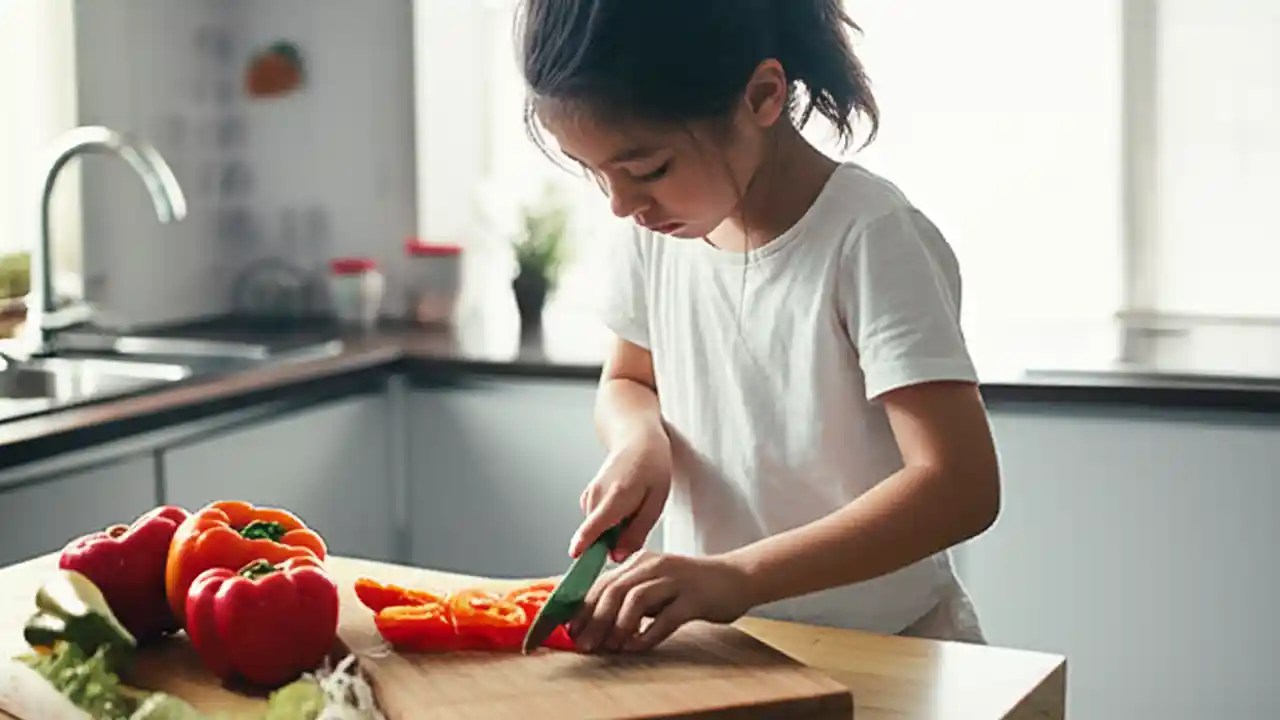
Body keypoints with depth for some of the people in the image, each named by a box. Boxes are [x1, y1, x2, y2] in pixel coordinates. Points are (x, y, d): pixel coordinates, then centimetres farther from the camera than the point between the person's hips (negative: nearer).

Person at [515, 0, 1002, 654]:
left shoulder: (871, 239, -18)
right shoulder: (657, 231, 0)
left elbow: (960, 486, -24)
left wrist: (737, 575, -33)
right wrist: (640, 440, -6)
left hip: (881, 650, -3)